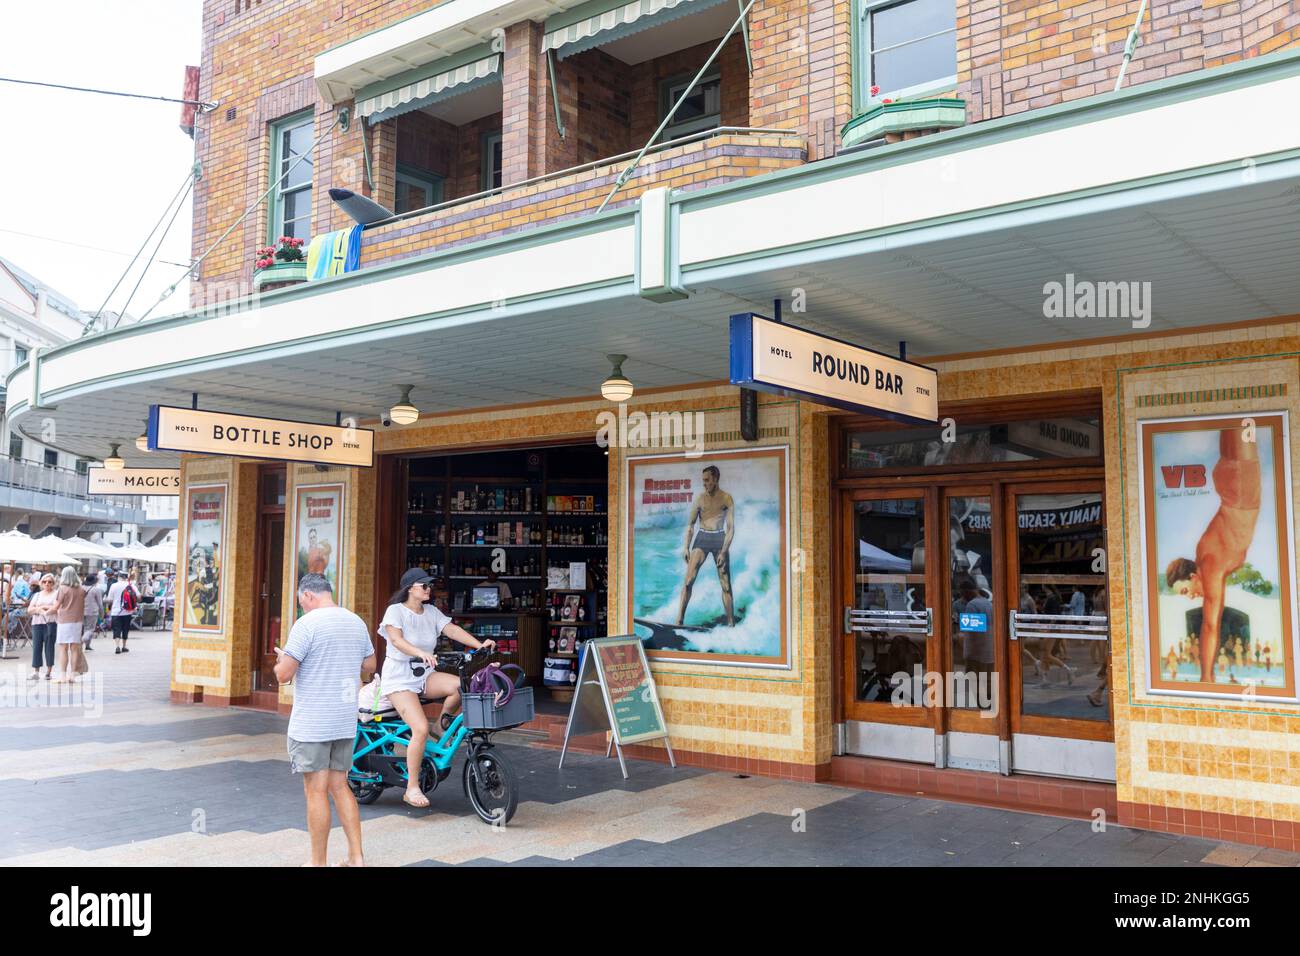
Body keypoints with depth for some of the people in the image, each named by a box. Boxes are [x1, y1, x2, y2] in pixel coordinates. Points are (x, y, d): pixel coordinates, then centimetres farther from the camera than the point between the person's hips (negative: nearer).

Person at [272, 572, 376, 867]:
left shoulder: (307, 624, -14)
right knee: (340, 786, 15)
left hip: (311, 724, -6)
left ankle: (318, 863, 11)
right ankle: (356, 858, 15)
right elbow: (370, 666, 18)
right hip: (346, 723, 7)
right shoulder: (357, 622, 7)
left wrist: (282, 660, 5)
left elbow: (283, 675, -15)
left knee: (316, 791, 2)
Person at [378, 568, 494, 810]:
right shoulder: (395, 610, -9)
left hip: (424, 675, 6)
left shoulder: (431, 612, 8)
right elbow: (396, 640, -25)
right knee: (421, 728, -22)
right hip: (399, 678, -5)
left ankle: (443, 722, 6)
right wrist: (421, 653, -43)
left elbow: (452, 629, -4)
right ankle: (412, 789, -10)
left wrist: (480, 645, -19)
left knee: (461, 685, -23)